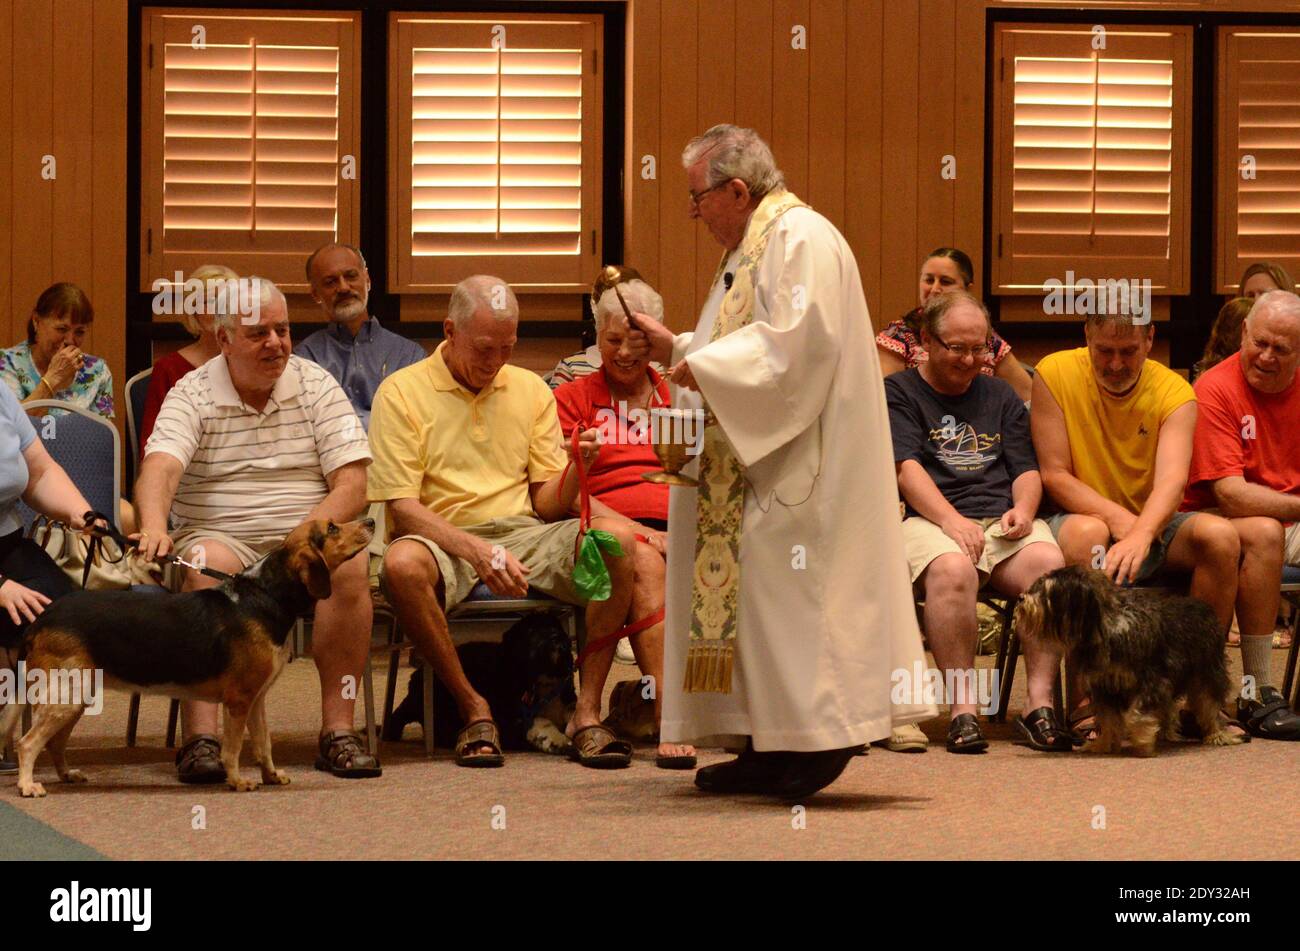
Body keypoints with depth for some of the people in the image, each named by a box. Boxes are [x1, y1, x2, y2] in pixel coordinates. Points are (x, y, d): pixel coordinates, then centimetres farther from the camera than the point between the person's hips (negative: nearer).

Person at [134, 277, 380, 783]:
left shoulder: (317, 386, 7)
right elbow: (160, 466, -18)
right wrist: (154, 527, -40)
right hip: (221, 536, -1)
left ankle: (338, 727, -26)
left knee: (349, 564, -30)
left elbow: (352, 488, 0)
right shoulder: (192, 395, 2)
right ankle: (200, 736, -40)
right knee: (207, 565, -35)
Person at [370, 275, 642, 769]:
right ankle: (474, 708, -21)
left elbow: (548, 505, 10)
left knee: (616, 538, -25)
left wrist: (576, 469, -13)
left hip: (523, 536, 3)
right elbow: (403, 507, -8)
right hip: (443, 538, -3)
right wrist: (476, 551, -23)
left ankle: (586, 711, -23)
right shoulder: (402, 391, 1)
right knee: (402, 564, -39)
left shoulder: (531, 390, 14)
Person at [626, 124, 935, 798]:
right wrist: (677, 348, 16)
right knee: (746, 590, 8)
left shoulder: (801, 238, -14)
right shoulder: (753, 246, 19)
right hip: (753, 464, 11)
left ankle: (821, 735, -5)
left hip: (797, 463, -11)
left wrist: (705, 366, -18)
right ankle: (769, 745, 10)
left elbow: (797, 340, -24)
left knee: (783, 587, -10)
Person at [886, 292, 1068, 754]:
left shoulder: (1000, 395, 25)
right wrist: (953, 521, -20)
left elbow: (1026, 468, 18)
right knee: (952, 569, -39)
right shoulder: (898, 392, 10)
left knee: (1049, 562, -31)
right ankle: (963, 708, -35)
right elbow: (906, 466, -5)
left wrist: (1023, 509, -6)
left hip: (1003, 521, 4)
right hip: (931, 520, -4)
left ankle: (1040, 705, -32)